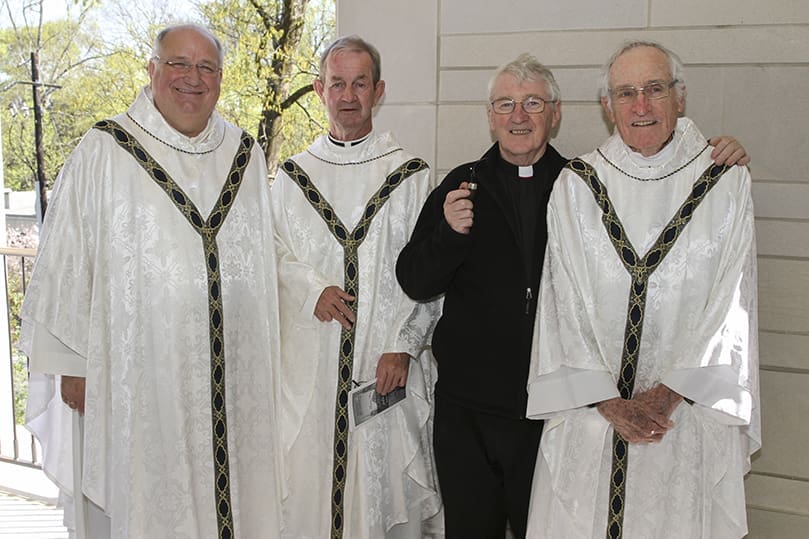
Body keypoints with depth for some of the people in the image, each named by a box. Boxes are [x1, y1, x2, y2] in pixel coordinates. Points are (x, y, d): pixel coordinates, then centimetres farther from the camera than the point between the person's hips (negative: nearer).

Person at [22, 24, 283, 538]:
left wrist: (265, 357, 12)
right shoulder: (105, 152, -3)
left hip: (231, 375, 4)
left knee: (228, 492, 10)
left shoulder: (246, 156, 9)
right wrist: (72, 362, -4)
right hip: (137, 374, -3)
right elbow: (67, 261, -2)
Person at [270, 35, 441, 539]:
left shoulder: (410, 175, 3)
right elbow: (274, 256, 10)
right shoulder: (293, 175, 11)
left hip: (387, 363, -2)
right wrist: (312, 288, -9)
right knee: (306, 477, 5)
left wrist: (403, 346, -10)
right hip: (309, 360, 2)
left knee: (385, 474, 3)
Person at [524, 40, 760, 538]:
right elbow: (566, 301, -2)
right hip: (590, 414, 1)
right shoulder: (576, 185, 1)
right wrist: (606, 400, -8)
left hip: (690, 411, 0)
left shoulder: (727, 184, 0)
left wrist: (669, 394, -10)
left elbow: (730, 306, -3)